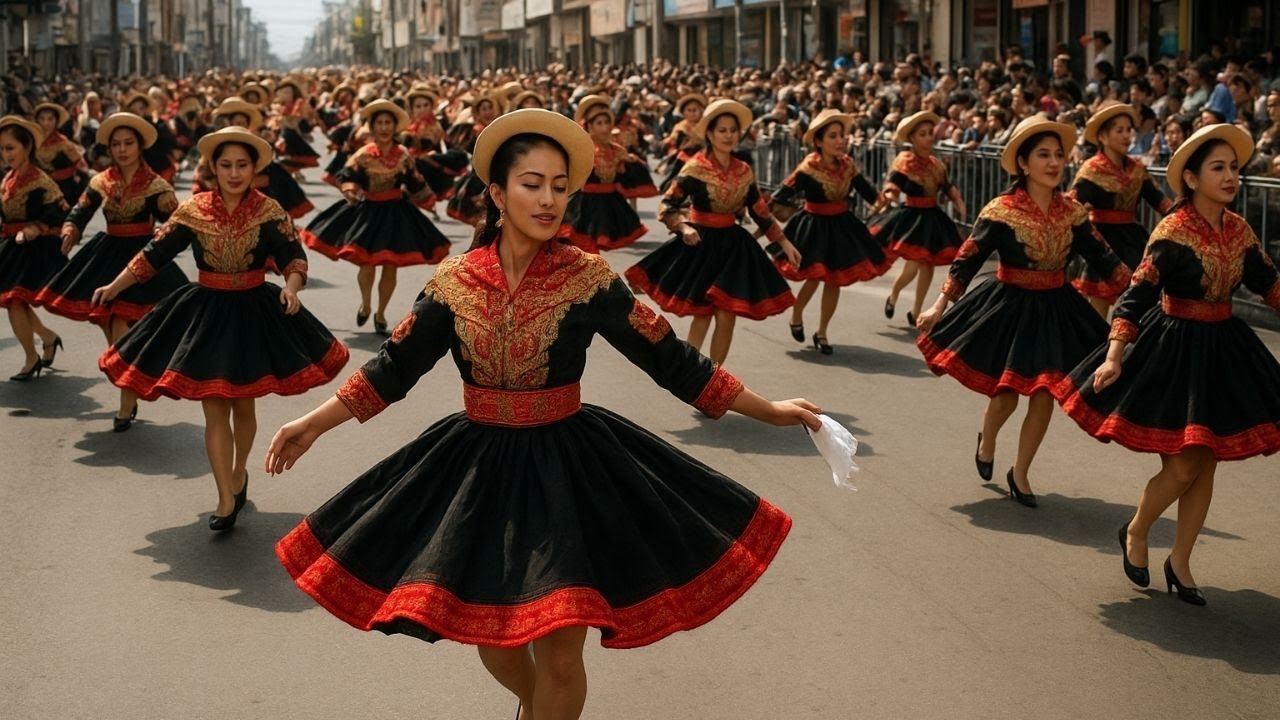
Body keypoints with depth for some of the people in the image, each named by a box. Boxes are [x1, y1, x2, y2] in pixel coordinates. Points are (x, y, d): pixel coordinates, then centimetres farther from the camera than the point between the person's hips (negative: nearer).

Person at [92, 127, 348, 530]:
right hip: (205, 312, 1)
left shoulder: (269, 211, -8)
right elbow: (155, 254, -1)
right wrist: (114, 287, -4)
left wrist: (291, 287, -34)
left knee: (243, 406, 13)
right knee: (214, 411, -1)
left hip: (254, 312, -1)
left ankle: (238, 474, 38)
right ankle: (226, 500, 4)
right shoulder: (193, 210, -5)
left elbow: (294, 258, -14)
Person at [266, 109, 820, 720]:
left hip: (566, 463, -2)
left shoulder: (588, 278, -9)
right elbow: (394, 367, 5)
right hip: (479, 463, 2)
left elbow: (670, 359, -5)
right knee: (488, 634, 15)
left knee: (560, 650, -3)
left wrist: (768, 411, -4)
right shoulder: (454, 281, -4)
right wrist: (314, 423, 3)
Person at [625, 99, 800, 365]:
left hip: (734, 246, 4)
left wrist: (784, 241, 11)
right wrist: (684, 227, -30)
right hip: (701, 244, -4)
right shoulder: (695, 168, -11)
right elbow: (667, 207, -13)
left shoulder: (744, 171, 4)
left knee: (726, 318, 0)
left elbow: (760, 212, 13)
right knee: (702, 317, -2)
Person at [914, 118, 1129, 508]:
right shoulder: (1002, 211, -14)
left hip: (1056, 309, 4)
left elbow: (1101, 256, 6)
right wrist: (939, 306, -14)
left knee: (1044, 397, 3)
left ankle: (1019, 474, 22)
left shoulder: (1072, 211, -2)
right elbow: (968, 259, -11)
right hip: (1010, 306, -4)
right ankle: (986, 442, 39)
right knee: (1006, 394, 3)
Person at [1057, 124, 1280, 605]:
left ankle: (1180, 562, 24)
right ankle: (1135, 532, 21)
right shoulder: (1173, 232, -17)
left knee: (1206, 464, 9)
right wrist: (1114, 356, -27)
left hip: (1223, 348, 6)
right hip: (1174, 349, -6)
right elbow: (1138, 295, -19)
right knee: (1183, 465, -7)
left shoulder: (1239, 231, 1)